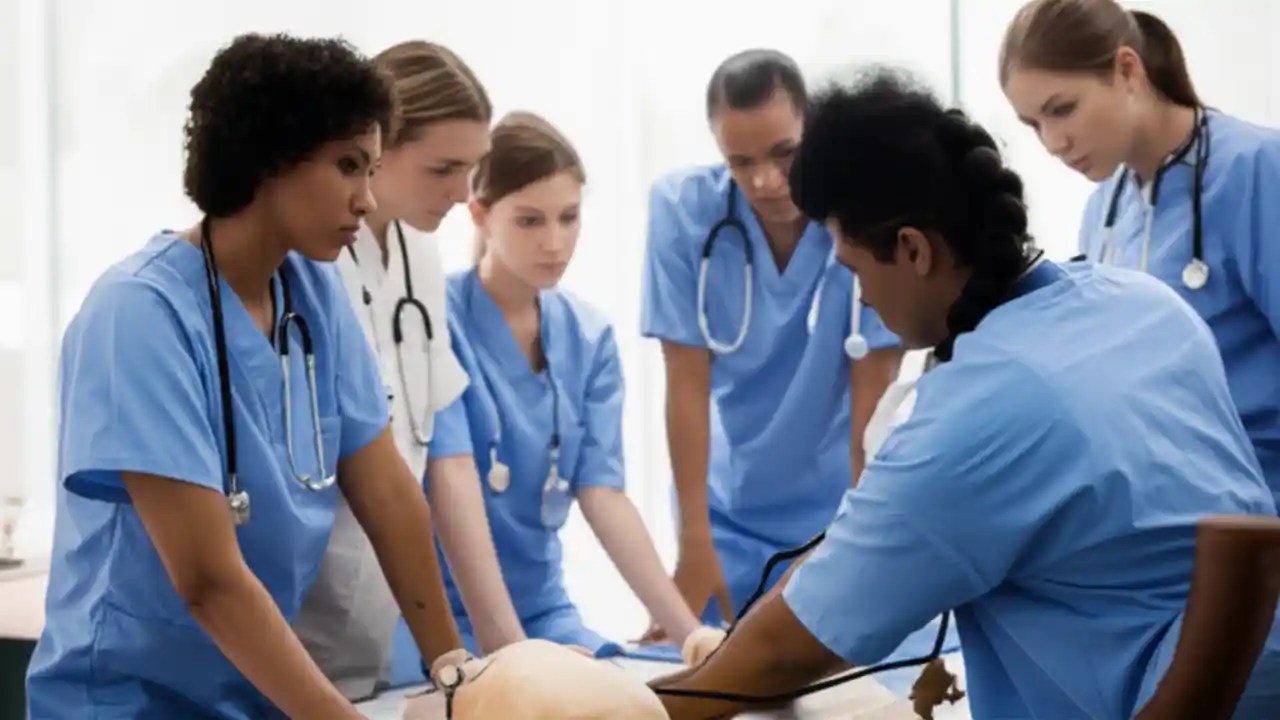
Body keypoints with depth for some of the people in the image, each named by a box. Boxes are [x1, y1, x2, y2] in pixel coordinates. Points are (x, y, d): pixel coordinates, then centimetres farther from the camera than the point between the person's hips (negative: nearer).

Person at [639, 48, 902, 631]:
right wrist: (695, 544, -14)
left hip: (841, 506, -1)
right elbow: (688, 385, -13)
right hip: (731, 512, 1)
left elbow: (873, 397, -15)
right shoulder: (682, 210, -16)